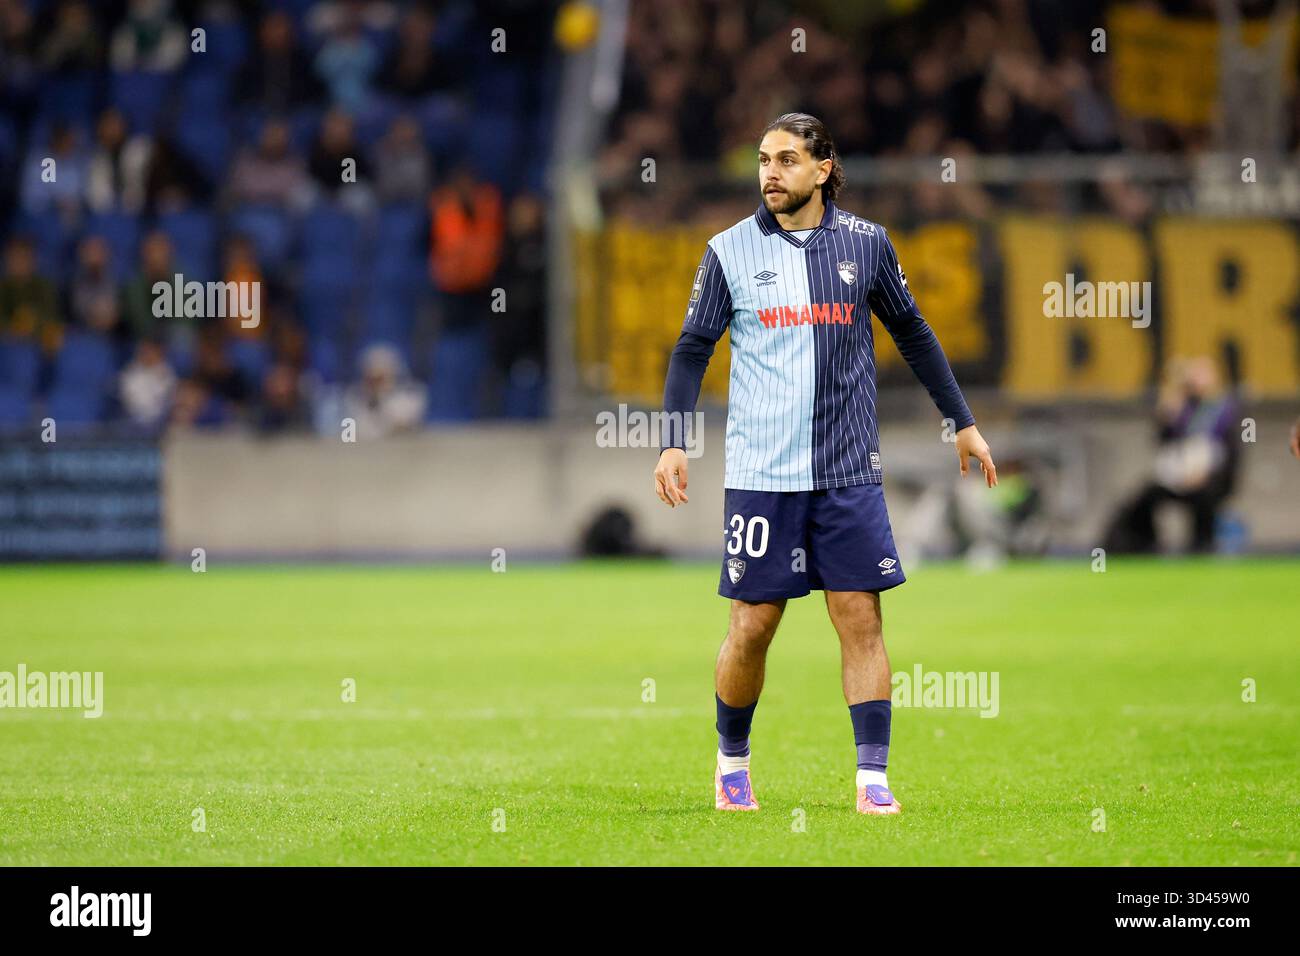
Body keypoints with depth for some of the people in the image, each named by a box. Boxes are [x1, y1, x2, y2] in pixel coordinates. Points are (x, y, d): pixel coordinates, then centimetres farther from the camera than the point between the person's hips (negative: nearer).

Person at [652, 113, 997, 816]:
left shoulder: (865, 243, 4)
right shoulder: (729, 251, 1)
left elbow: (912, 332, 16)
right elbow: (692, 349, 7)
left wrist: (962, 421, 17)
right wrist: (673, 442, -5)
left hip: (849, 469, 1)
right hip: (760, 474, -1)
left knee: (860, 619, -5)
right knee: (753, 625, 0)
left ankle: (872, 777, -1)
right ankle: (732, 758, 22)